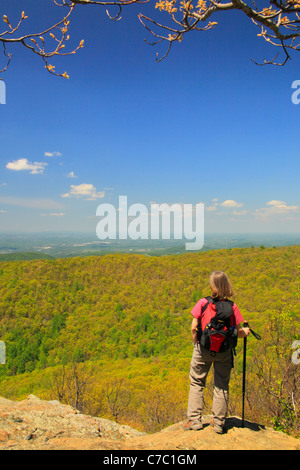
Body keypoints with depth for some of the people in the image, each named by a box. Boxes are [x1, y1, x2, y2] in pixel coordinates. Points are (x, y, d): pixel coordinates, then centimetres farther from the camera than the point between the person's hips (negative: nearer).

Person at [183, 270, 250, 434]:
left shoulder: (202, 303, -11)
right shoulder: (232, 307, -8)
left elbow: (194, 328, -10)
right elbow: (238, 332, -3)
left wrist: (195, 343, 7)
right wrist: (245, 332, 19)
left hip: (203, 349, -1)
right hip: (224, 351, 1)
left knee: (196, 383, 13)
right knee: (222, 385, 14)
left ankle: (194, 419, 16)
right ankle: (219, 422, 21)